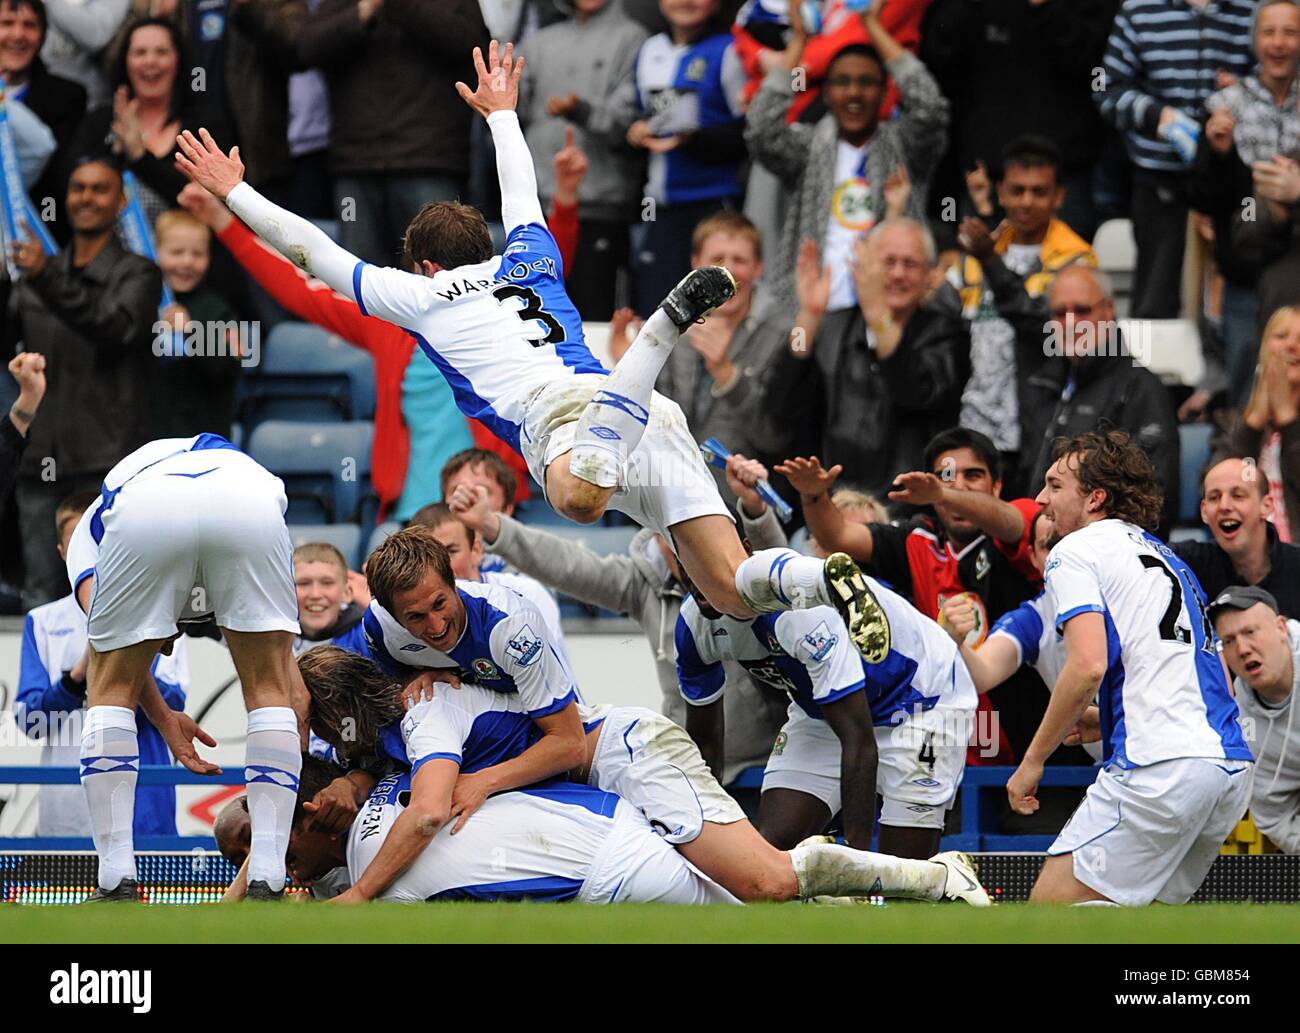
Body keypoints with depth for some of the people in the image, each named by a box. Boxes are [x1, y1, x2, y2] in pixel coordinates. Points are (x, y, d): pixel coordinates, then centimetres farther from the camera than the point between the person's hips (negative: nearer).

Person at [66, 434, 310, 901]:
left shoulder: (89, 527, 41)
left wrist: (162, 718, 26)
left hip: (141, 511, -1)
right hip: (251, 507, 1)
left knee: (111, 690, 19)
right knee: (270, 689, 19)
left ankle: (116, 878, 11)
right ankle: (267, 879, 9)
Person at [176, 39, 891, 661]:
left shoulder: (420, 294, 23)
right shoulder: (530, 263, 36)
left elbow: (316, 252, 28)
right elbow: (522, 192, 58)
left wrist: (234, 192, 40)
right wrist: (502, 114, 73)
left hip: (556, 411, -6)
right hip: (654, 422, 6)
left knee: (580, 500, -42)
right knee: (732, 588, -2)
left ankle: (668, 323, -44)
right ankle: (828, 579, -34)